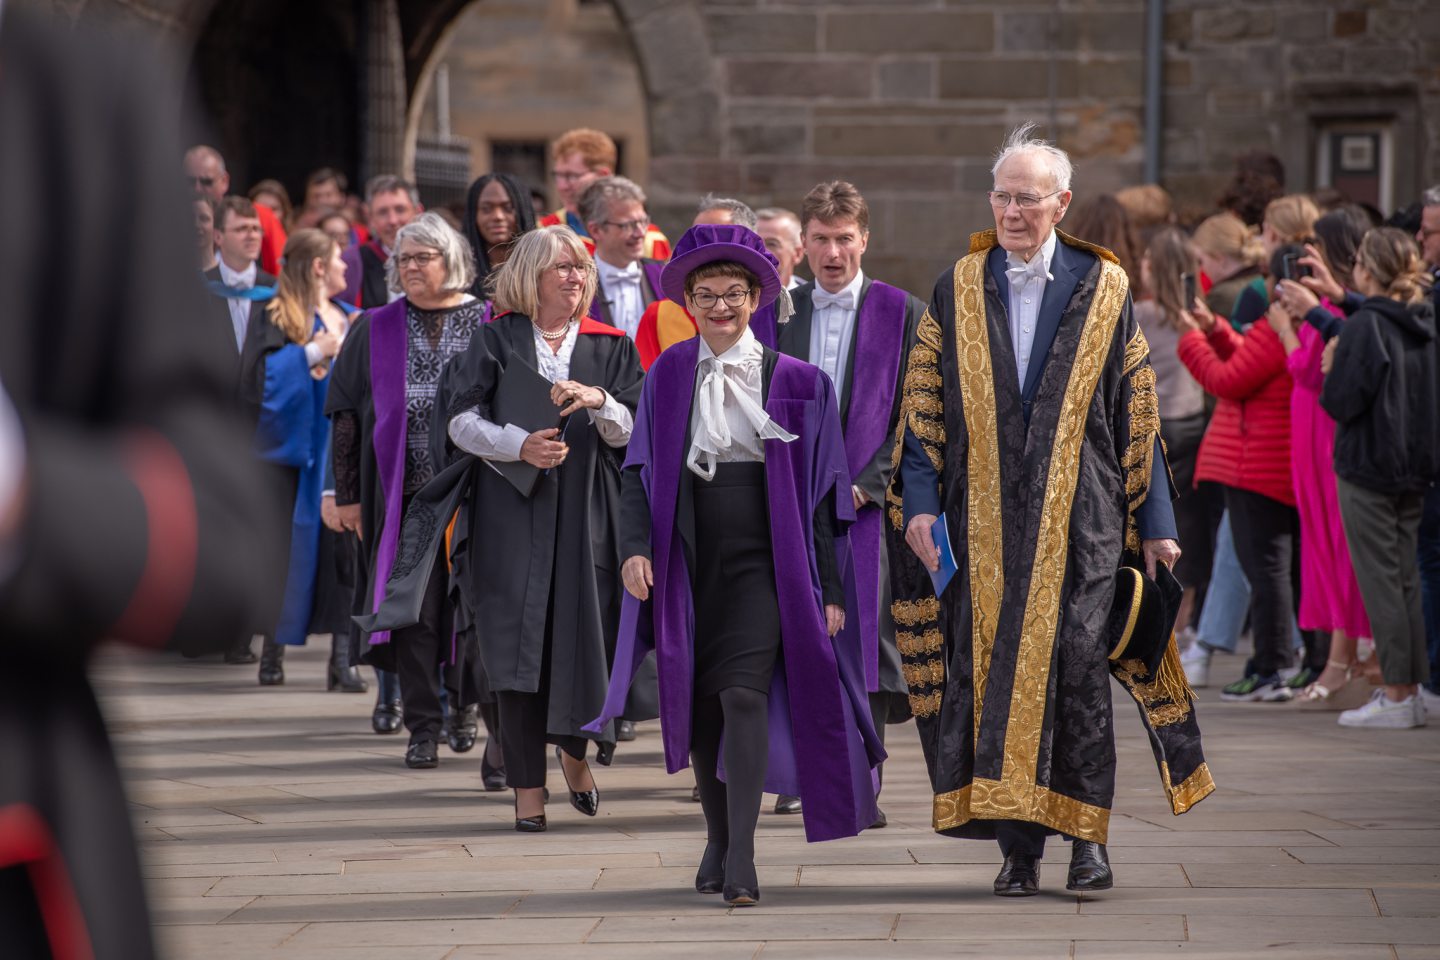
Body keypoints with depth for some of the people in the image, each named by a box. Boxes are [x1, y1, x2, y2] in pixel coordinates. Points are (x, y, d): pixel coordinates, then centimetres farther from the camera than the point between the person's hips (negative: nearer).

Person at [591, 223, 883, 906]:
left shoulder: (797, 383, 2)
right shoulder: (667, 377, 7)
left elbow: (823, 491, 3)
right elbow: (641, 469, 5)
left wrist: (831, 588, 0)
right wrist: (637, 546, -12)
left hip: (765, 558, -3)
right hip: (690, 560, 3)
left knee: (744, 692, -17)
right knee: (700, 702, 8)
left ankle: (742, 857, -20)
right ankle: (717, 839, 24)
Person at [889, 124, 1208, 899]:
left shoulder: (1102, 290, 5)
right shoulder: (958, 290, 8)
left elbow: (1137, 413, 6)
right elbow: (923, 406, 7)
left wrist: (1154, 521, 4)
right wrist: (920, 503, -3)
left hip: (1080, 515, -1)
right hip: (984, 516, 2)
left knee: (1077, 665, -8)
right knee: (992, 666, -1)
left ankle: (1086, 834, 2)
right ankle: (1018, 845, 4)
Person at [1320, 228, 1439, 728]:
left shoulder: (1365, 326, -15)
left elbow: (1343, 402, -19)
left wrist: (1330, 368, 1)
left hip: (1368, 468, -7)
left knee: (1380, 580, -3)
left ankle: (1397, 693, -4)